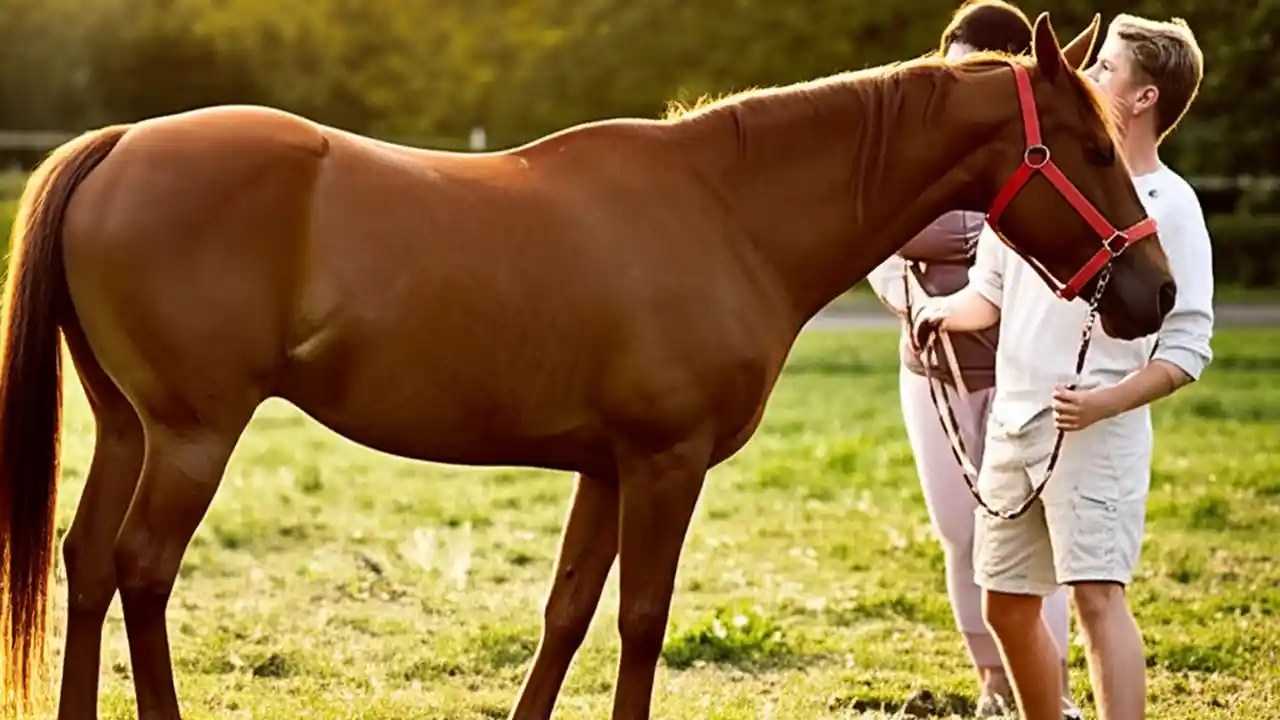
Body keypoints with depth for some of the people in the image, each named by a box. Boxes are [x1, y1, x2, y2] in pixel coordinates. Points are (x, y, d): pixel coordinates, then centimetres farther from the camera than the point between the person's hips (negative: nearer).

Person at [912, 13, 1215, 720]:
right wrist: (947, 310, -3)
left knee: (1098, 595, -18)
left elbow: (1188, 347, -11)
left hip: (1097, 431, -7)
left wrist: (1105, 402, -25)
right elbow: (991, 292, 19)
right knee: (1006, 607, 13)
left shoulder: (1168, 205, -8)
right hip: (1012, 423, 7)